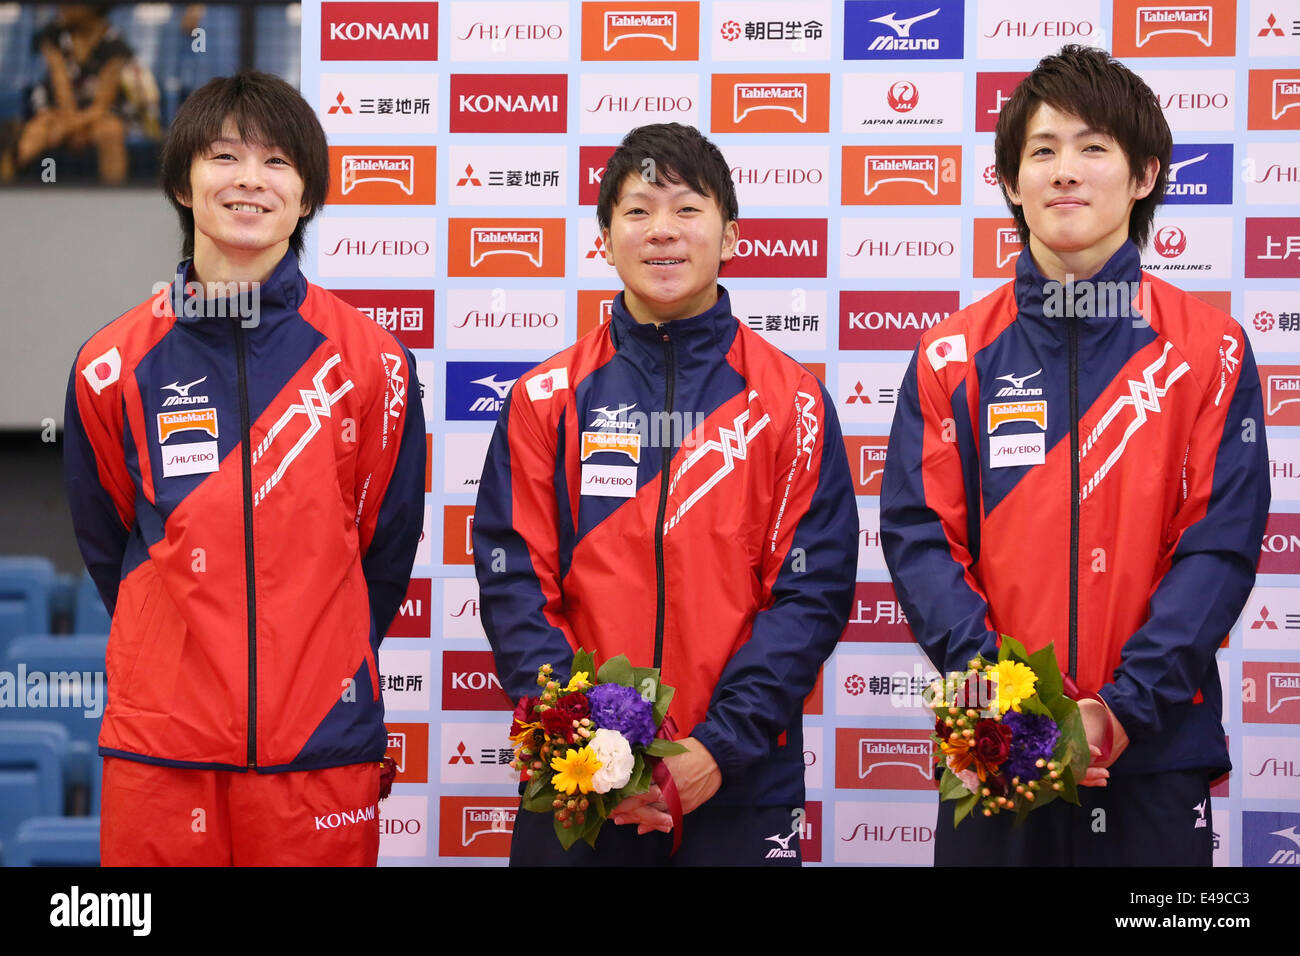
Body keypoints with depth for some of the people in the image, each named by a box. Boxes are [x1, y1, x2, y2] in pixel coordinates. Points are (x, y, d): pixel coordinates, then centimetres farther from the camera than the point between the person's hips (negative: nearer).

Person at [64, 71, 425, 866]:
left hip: (319, 742, 0)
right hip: (159, 742, 1)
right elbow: (107, 545, 13)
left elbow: (387, 543, 9)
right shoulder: (114, 367, 2)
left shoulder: (370, 360, 0)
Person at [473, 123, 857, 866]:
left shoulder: (792, 402, 3)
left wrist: (721, 746, -14)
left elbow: (813, 590, -3)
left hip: (740, 790, -1)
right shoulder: (547, 399, 5)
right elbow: (514, 581, 0)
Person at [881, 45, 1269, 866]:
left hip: (1157, 747, -1)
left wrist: (1127, 705, -15)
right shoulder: (954, 358, 5)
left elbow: (1222, 543, -5)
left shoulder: (1210, 352, 1)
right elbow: (919, 535, -1)